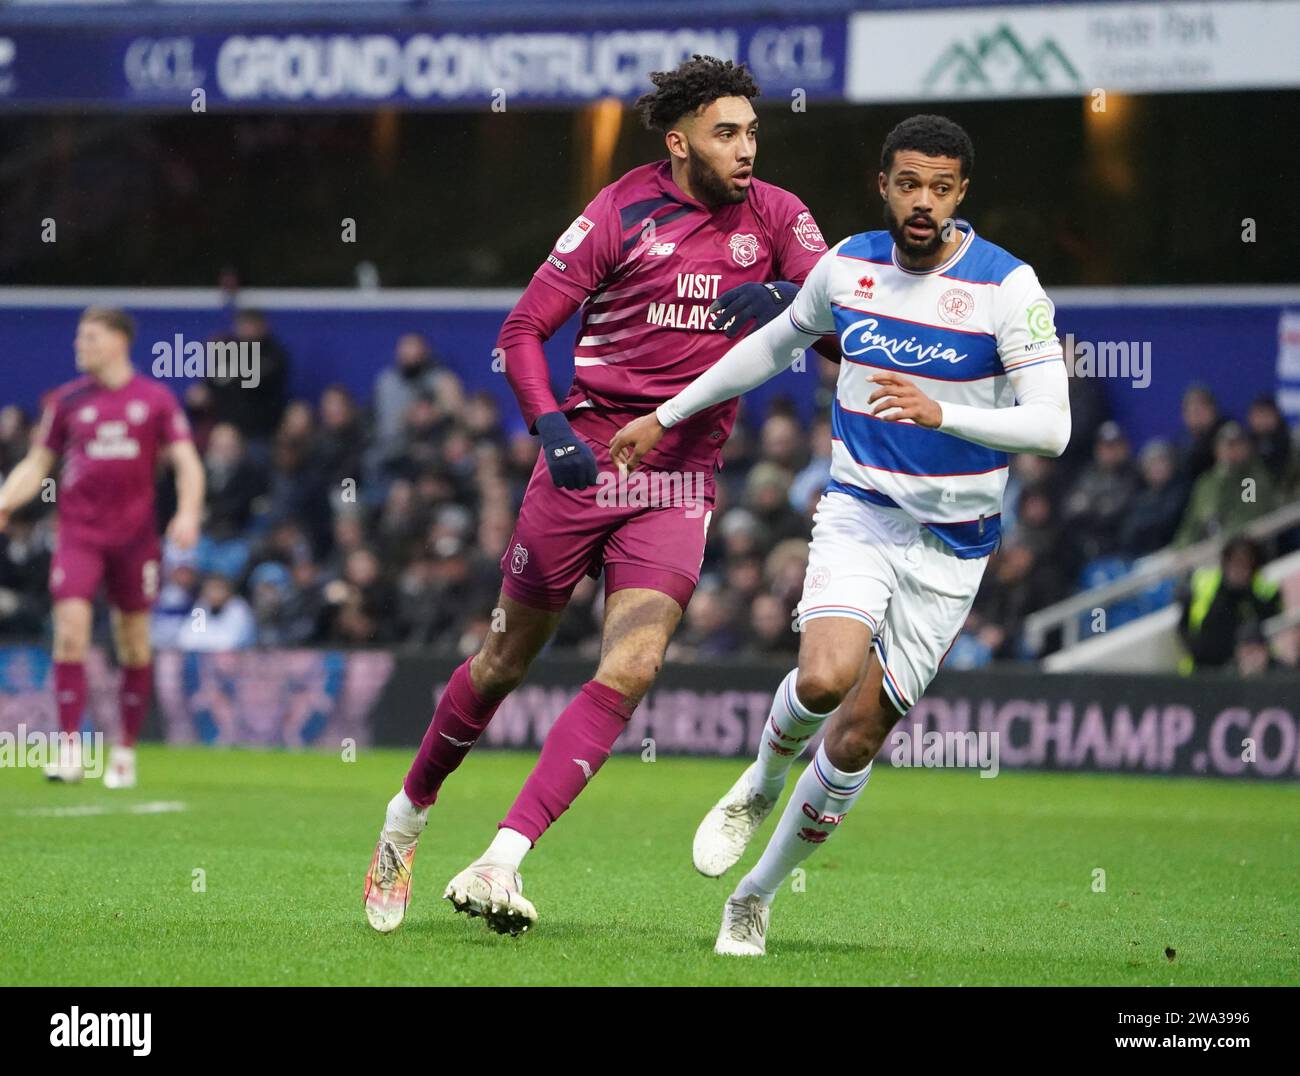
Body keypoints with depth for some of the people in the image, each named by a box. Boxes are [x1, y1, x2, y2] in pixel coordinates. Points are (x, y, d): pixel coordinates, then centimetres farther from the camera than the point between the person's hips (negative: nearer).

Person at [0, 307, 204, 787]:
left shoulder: (156, 399, 3)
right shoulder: (68, 400, 7)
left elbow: (187, 463, 2)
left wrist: (188, 513, -15)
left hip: (135, 532, 0)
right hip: (79, 532, 0)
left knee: (134, 644, 5)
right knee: (70, 632, -14)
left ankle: (126, 751, 17)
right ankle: (70, 747, -13)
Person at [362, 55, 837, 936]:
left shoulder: (773, 216, 3)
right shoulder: (621, 214, -5)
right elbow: (523, 330, -4)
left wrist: (784, 297, -27)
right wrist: (551, 426, -20)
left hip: (681, 483, 2)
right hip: (587, 461, -2)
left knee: (630, 673, -16)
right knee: (509, 659, 8)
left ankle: (499, 865, -18)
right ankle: (409, 814, 32)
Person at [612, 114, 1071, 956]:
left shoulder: (1007, 285, -12)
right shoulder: (848, 265, 0)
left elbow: (1051, 426, -18)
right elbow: (777, 343, 19)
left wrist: (940, 413, -33)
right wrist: (667, 416, 22)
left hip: (954, 543, -1)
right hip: (859, 513, 1)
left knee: (859, 733, -1)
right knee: (825, 678, -26)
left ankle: (758, 895, 19)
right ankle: (763, 783, 8)